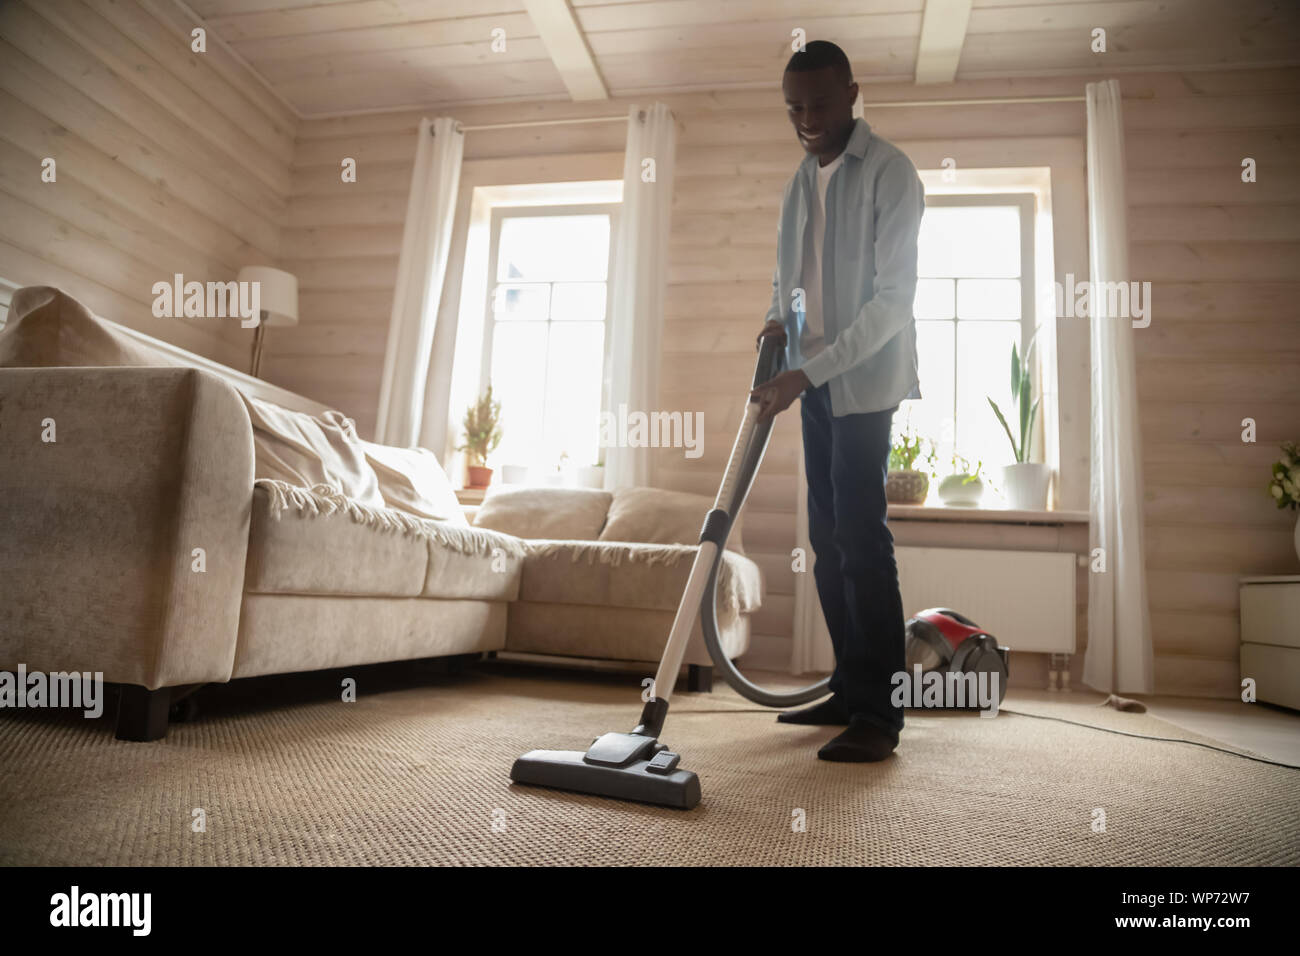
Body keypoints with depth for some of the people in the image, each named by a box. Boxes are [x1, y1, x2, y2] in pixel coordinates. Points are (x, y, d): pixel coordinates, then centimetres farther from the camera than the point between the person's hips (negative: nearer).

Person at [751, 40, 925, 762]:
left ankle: (878, 715, -5)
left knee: (861, 537, -13)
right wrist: (778, 318, 3)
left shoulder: (889, 173, -9)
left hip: (865, 381, -8)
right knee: (828, 538, 7)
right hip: (816, 382, 8)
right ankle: (850, 691, 17)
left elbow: (893, 298, -17)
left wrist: (808, 371, -24)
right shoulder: (802, 177, 16)